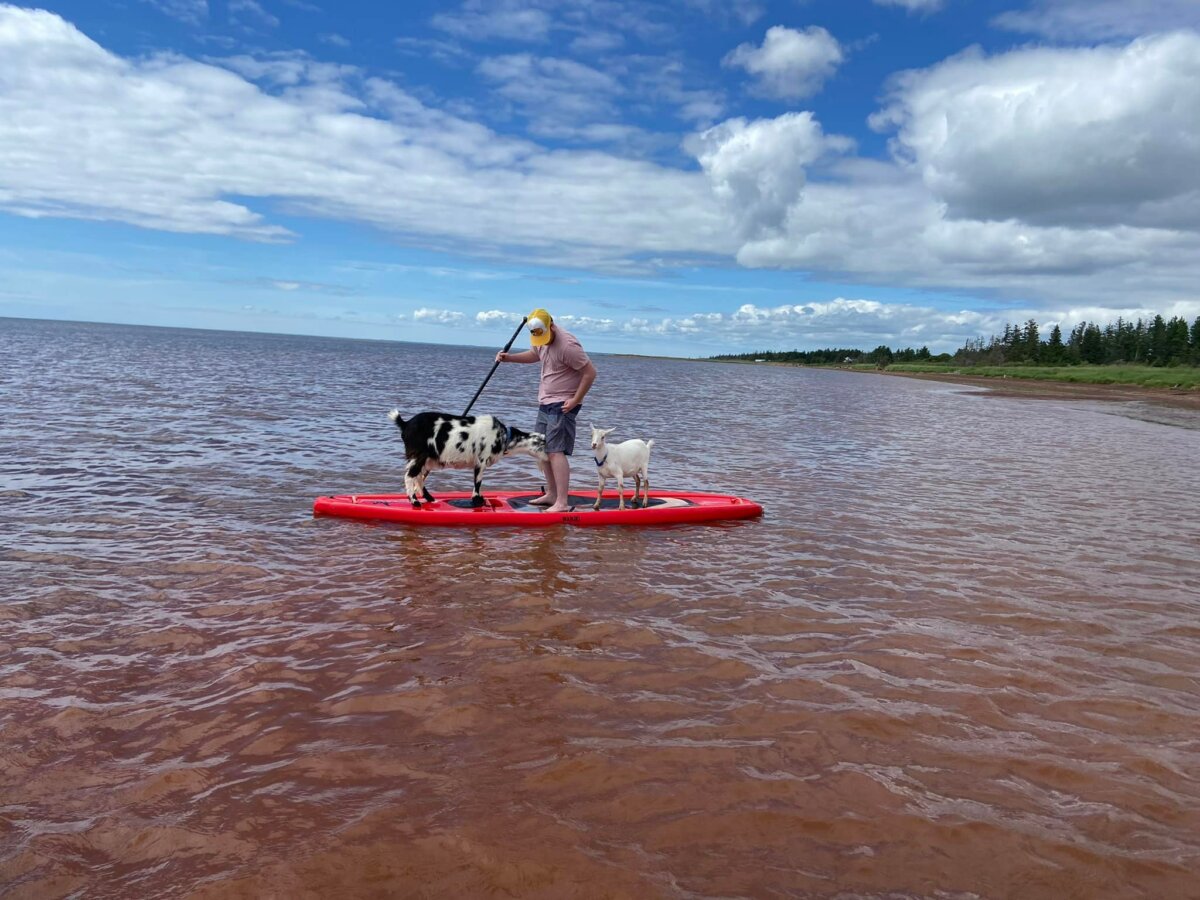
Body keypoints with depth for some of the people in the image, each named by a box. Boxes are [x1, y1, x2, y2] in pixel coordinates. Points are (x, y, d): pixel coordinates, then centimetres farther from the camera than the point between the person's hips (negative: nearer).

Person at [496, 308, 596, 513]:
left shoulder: (567, 345, -22)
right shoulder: (541, 339, 6)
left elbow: (590, 372, -20)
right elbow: (534, 355, 29)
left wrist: (575, 400, -20)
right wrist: (509, 357, 14)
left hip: (562, 405, -10)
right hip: (545, 403, 10)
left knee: (556, 451, -16)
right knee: (544, 449, 15)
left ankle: (562, 503, -19)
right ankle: (552, 494, 26)